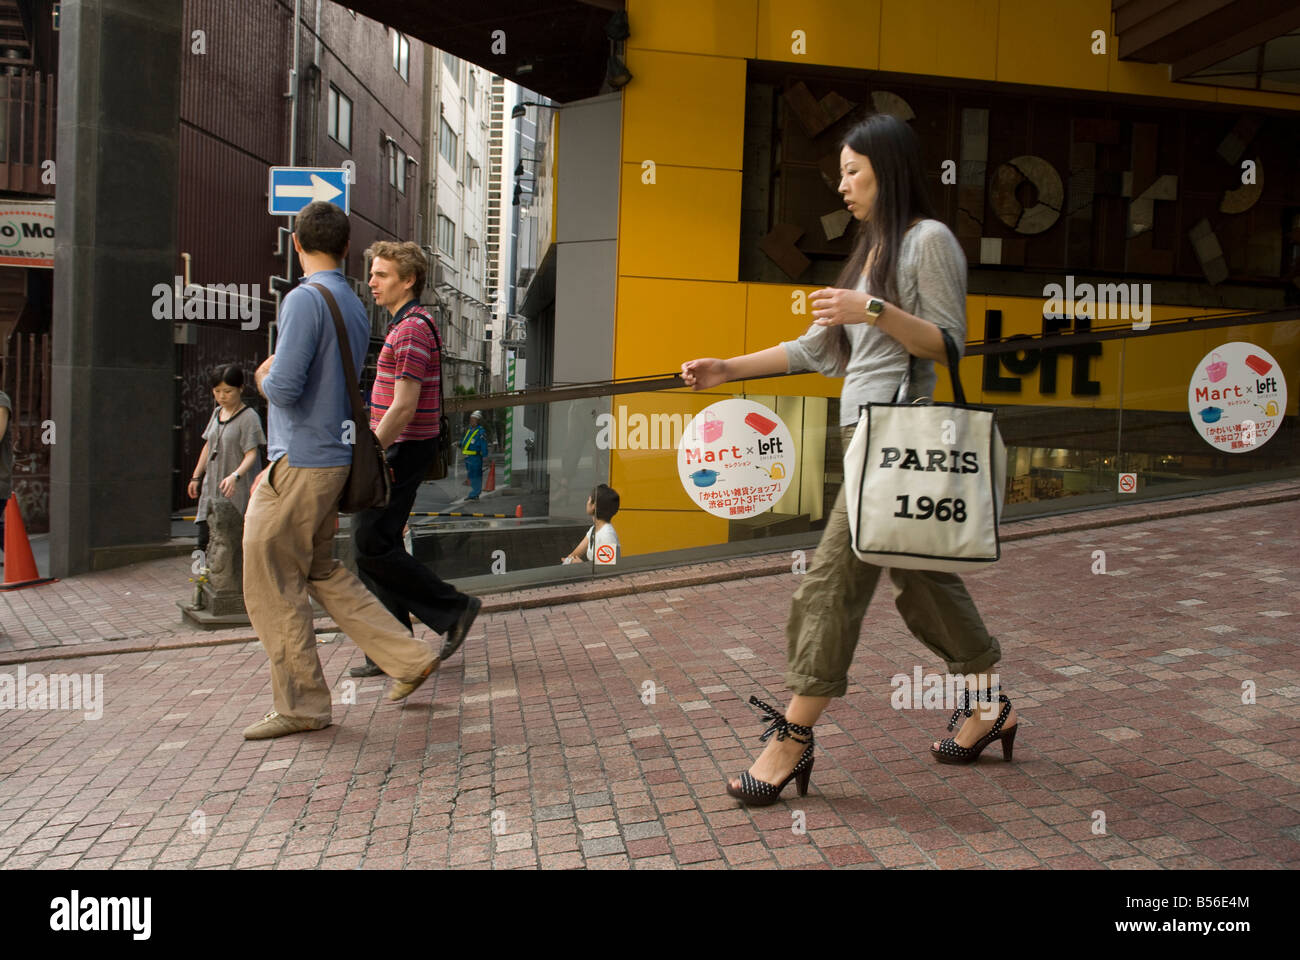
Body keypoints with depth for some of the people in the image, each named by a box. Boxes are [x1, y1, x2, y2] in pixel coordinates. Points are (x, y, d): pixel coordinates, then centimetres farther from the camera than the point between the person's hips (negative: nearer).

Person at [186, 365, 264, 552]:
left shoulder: (249, 417, -9)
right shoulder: (217, 413, 13)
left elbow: (251, 454, -17)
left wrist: (235, 475, -33)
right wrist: (196, 477, 24)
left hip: (238, 492, -7)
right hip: (212, 488, 7)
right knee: (204, 541, 1)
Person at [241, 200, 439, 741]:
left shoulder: (305, 300, -15)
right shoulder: (355, 307, 12)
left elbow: (284, 388, -22)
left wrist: (263, 377, 0)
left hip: (300, 465, -9)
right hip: (332, 459, 9)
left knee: (272, 586, 3)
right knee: (323, 574, 19)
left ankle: (301, 704, 11)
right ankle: (408, 660, 19)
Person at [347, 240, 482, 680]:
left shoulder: (412, 329, -15)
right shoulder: (406, 325, 18)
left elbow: (404, 407, -21)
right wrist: (370, 452, 22)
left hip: (402, 450, -10)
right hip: (397, 450, 10)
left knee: (371, 544, -8)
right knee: (373, 545, 10)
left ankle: (454, 607, 2)